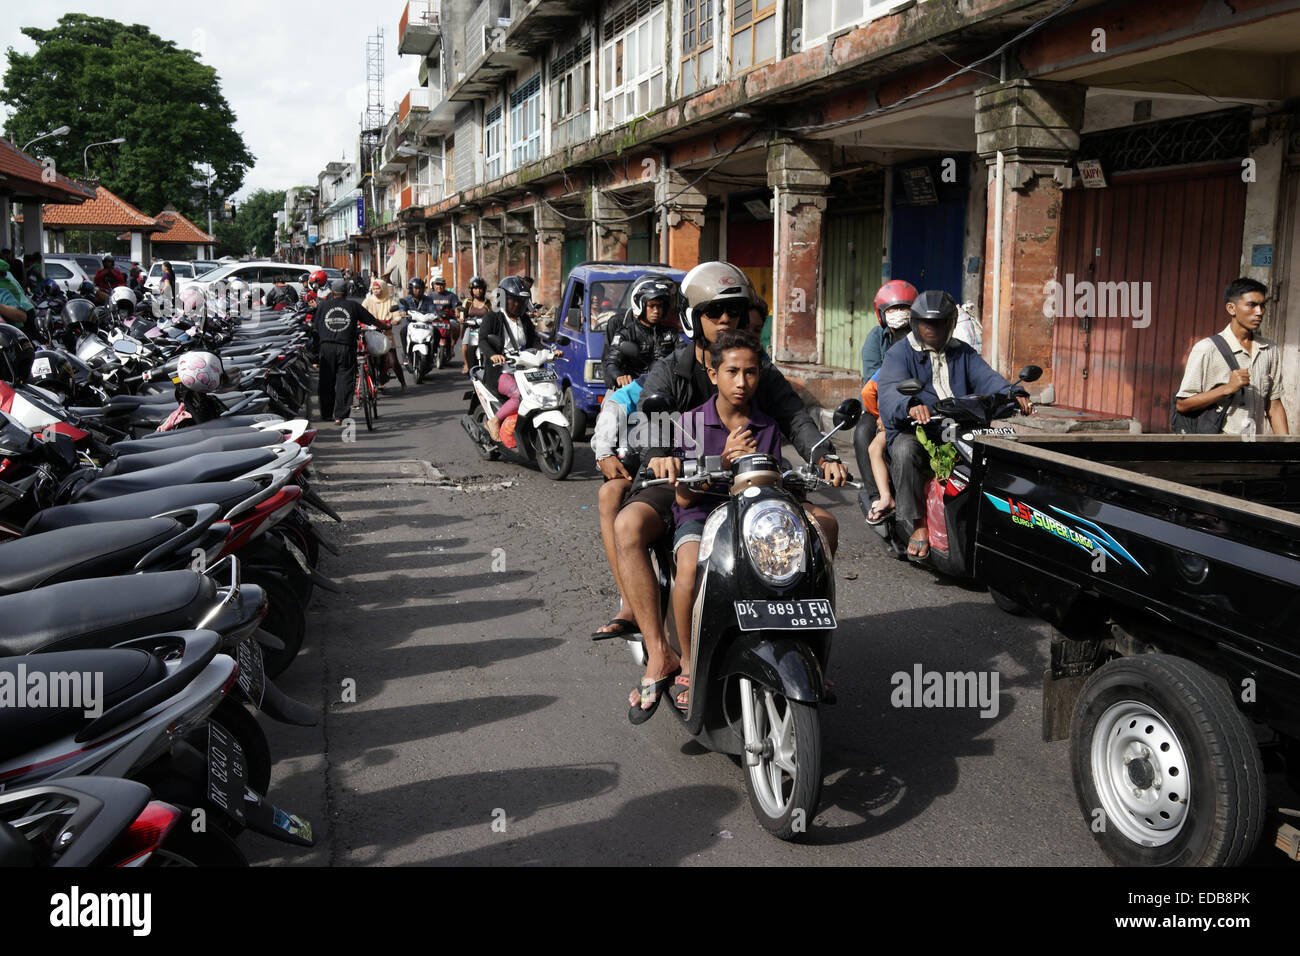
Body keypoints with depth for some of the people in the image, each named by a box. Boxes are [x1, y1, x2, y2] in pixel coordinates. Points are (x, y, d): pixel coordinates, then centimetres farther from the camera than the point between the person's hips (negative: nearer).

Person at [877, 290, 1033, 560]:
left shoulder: (963, 353, 20)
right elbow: (891, 388, -15)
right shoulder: (899, 355, 6)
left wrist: (1014, 394, -20)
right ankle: (919, 524, -25)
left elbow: (986, 377, 3)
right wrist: (911, 405, -39)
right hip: (914, 431, -3)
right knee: (905, 451, -36)